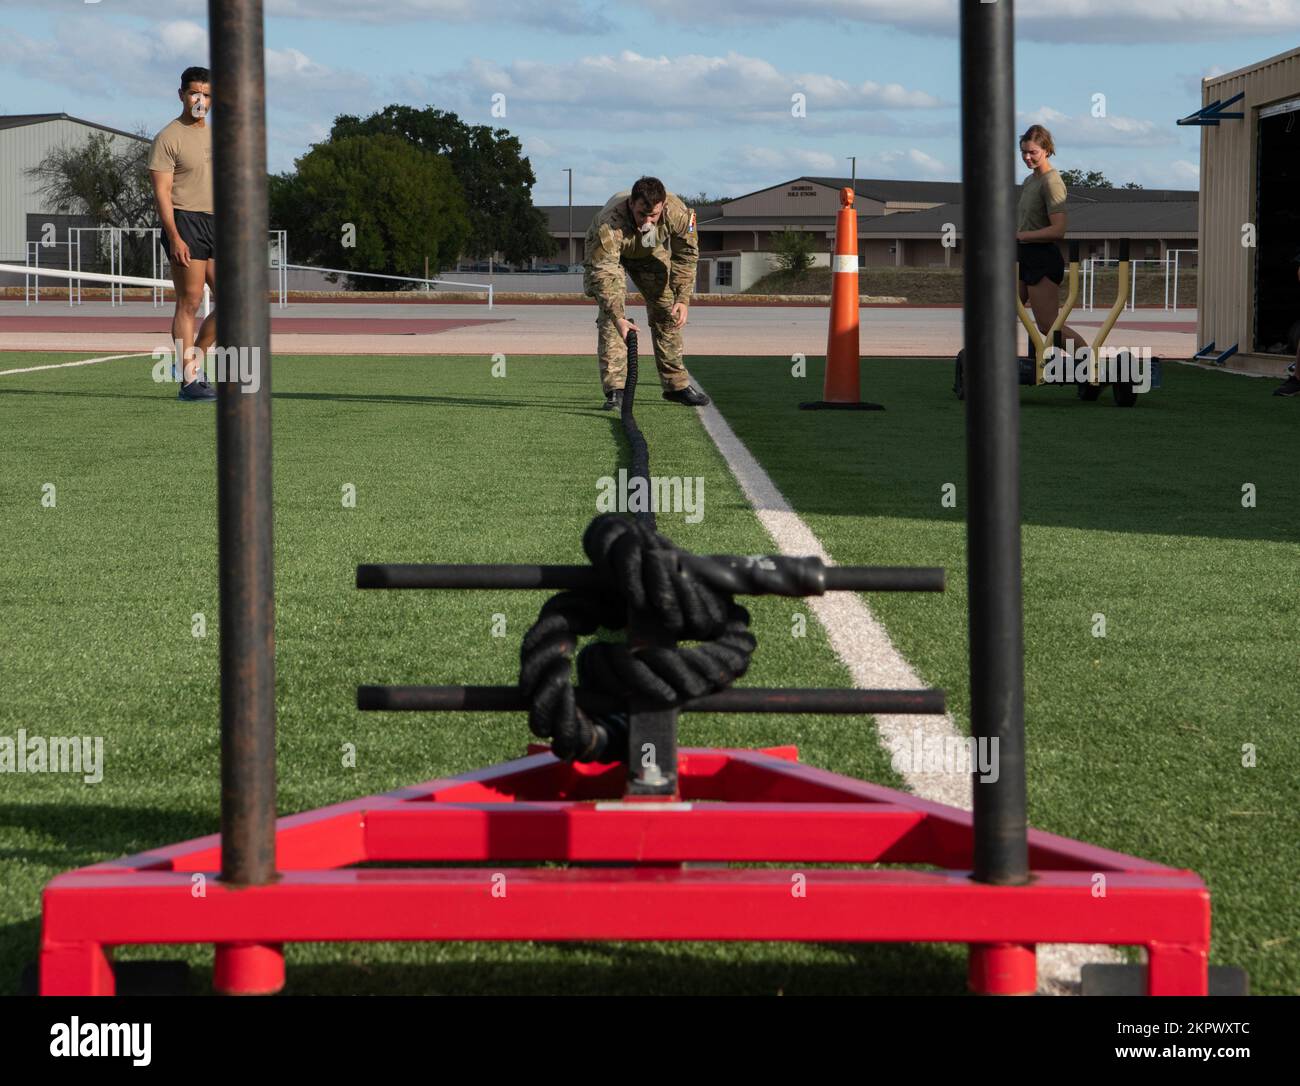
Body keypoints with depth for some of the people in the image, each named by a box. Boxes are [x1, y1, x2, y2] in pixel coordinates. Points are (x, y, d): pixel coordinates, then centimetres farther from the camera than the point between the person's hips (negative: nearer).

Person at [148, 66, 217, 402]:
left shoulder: (215, 137, 17)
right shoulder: (169, 138, -5)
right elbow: (162, 191, -11)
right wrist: (174, 238, -20)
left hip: (215, 223, 7)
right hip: (185, 223, -7)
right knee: (189, 302, -6)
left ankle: (193, 360, 17)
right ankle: (189, 381, -3)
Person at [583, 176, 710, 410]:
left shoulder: (678, 213, -34)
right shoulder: (609, 225, -45)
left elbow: (686, 256, -19)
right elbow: (603, 273, -47)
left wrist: (683, 299, -26)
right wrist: (618, 318, -57)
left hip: (652, 252, 4)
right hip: (605, 254, -4)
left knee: (666, 312, 1)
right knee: (609, 313, -19)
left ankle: (676, 384, 13)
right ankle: (615, 389, -20)